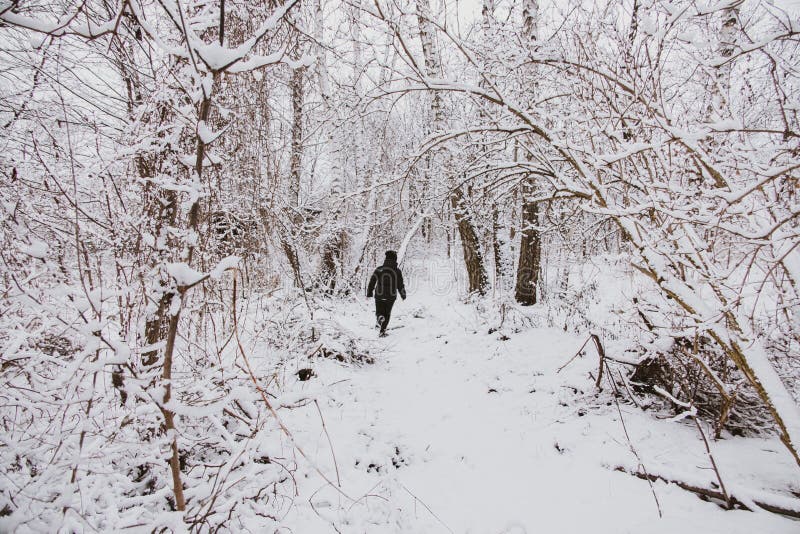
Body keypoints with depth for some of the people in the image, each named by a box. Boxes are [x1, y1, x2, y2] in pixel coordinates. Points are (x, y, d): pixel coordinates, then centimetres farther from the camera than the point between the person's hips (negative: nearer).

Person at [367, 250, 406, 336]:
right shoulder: (397, 271, -4)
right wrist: (403, 295, 16)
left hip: (379, 296, 0)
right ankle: (382, 330, 9)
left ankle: (379, 318, -19)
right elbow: (400, 285, 1)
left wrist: (369, 293, 7)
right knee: (387, 313, 15)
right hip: (391, 297, 0)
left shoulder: (379, 270, -3)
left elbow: (372, 281, -2)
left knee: (379, 312, 15)